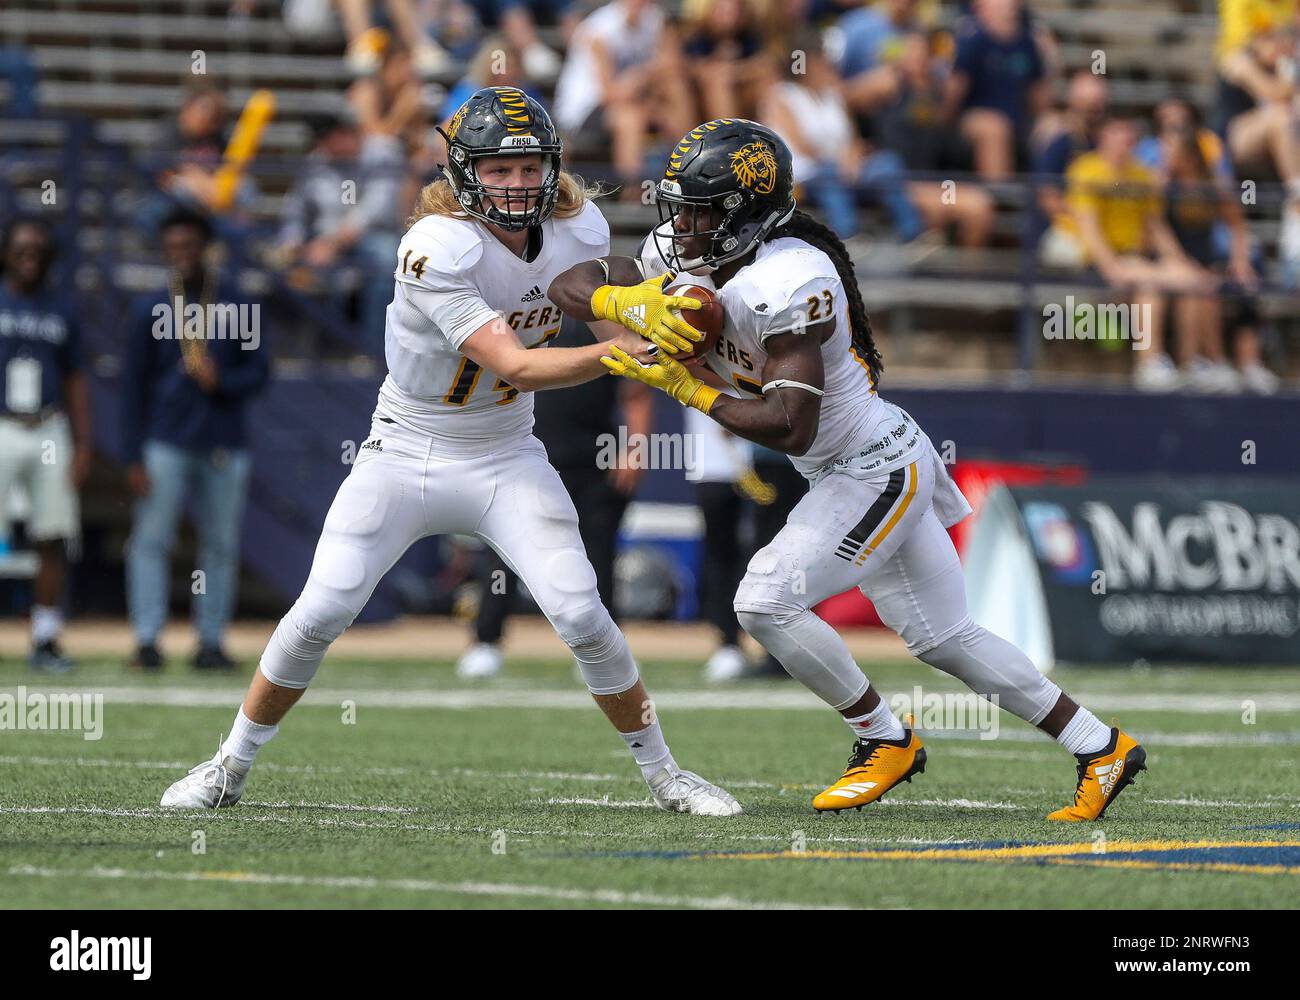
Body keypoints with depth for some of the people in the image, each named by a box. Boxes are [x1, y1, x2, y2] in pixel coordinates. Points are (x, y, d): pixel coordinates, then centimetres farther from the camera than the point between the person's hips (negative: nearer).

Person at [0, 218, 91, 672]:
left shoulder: (60, 311, 12)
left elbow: (75, 382, 15)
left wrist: (82, 446, 6)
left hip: (49, 431, 3)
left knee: (54, 540, 1)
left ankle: (46, 640, 7)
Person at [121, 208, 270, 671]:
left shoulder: (237, 304, 5)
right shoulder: (149, 309, 4)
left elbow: (258, 370, 7)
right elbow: (133, 385, 3)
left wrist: (221, 382, -15)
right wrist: (133, 458, -3)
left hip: (225, 445, 1)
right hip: (166, 443, -1)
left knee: (222, 546, 3)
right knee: (151, 540, -7)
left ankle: (211, 641, 9)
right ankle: (147, 638, -5)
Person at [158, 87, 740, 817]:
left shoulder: (579, 229, -9)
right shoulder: (437, 250, -27)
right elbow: (516, 367, -32)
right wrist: (620, 351, -43)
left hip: (506, 461, 3)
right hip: (406, 452, -3)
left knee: (581, 615, -11)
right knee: (320, 613, -6)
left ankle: (663, 773, 6)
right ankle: (232, 768, 13)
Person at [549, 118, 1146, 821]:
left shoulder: (788, 284, -29)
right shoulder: (683, 259, -3)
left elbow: (791, 427, -32)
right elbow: (570, 287, -5)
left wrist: (685, 388, -28)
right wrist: (626, 302, -26)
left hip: (875, 468, -9)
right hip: (843, 471, 9)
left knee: (766, 602, -15)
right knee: (944, 639, 13)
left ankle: (884, 740, 4)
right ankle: (1100, 747, 22)